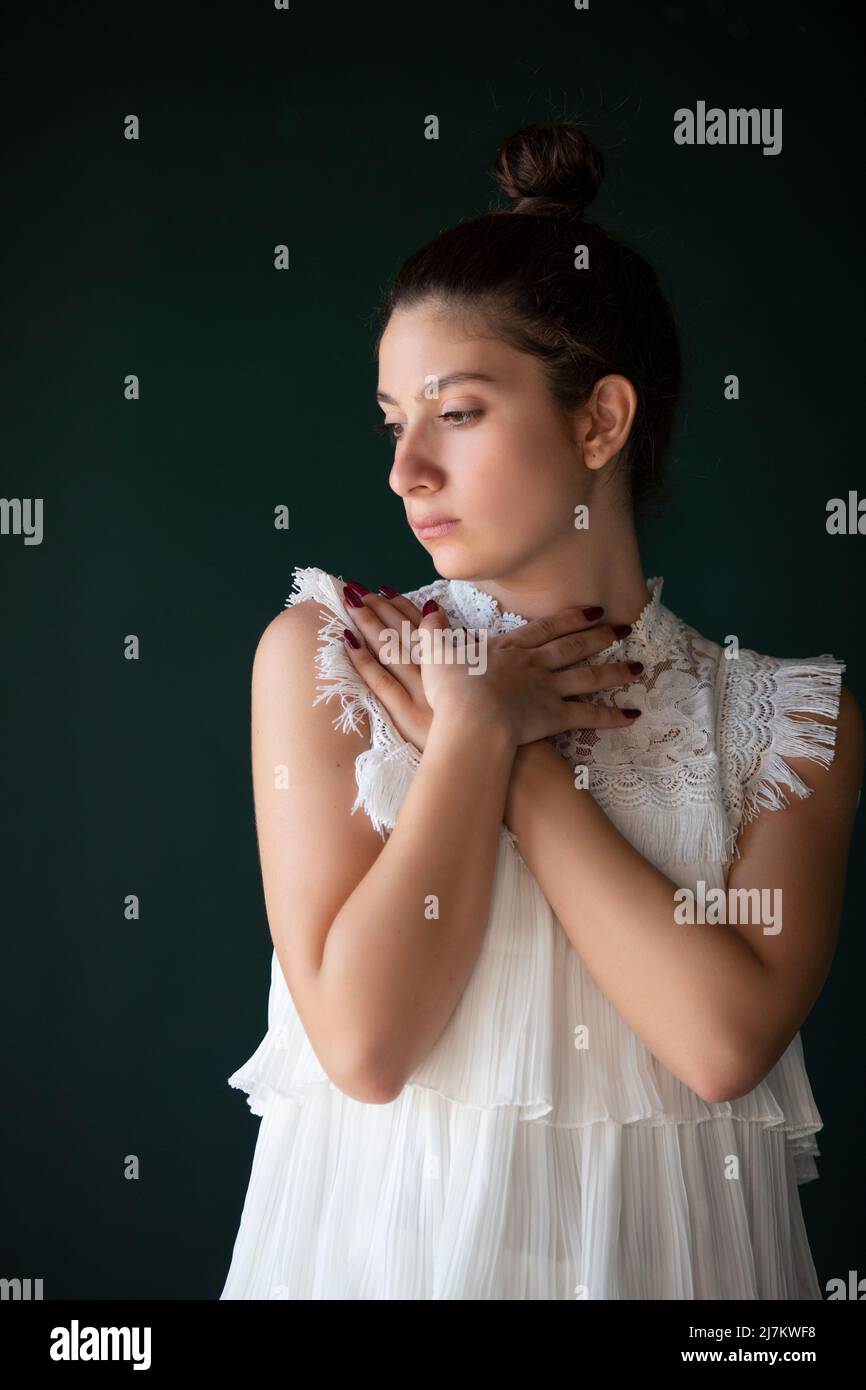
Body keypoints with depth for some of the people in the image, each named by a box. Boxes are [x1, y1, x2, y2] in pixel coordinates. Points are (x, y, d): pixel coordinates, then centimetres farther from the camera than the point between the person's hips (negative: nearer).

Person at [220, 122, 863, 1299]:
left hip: (658, 1244, 1)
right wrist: (479, 729, -14)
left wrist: (496, 740, -15)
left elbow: (726, 1043, -19)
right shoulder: (321, 655, -6)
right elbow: (363, 1043, -15)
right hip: (388, 1236, 0)